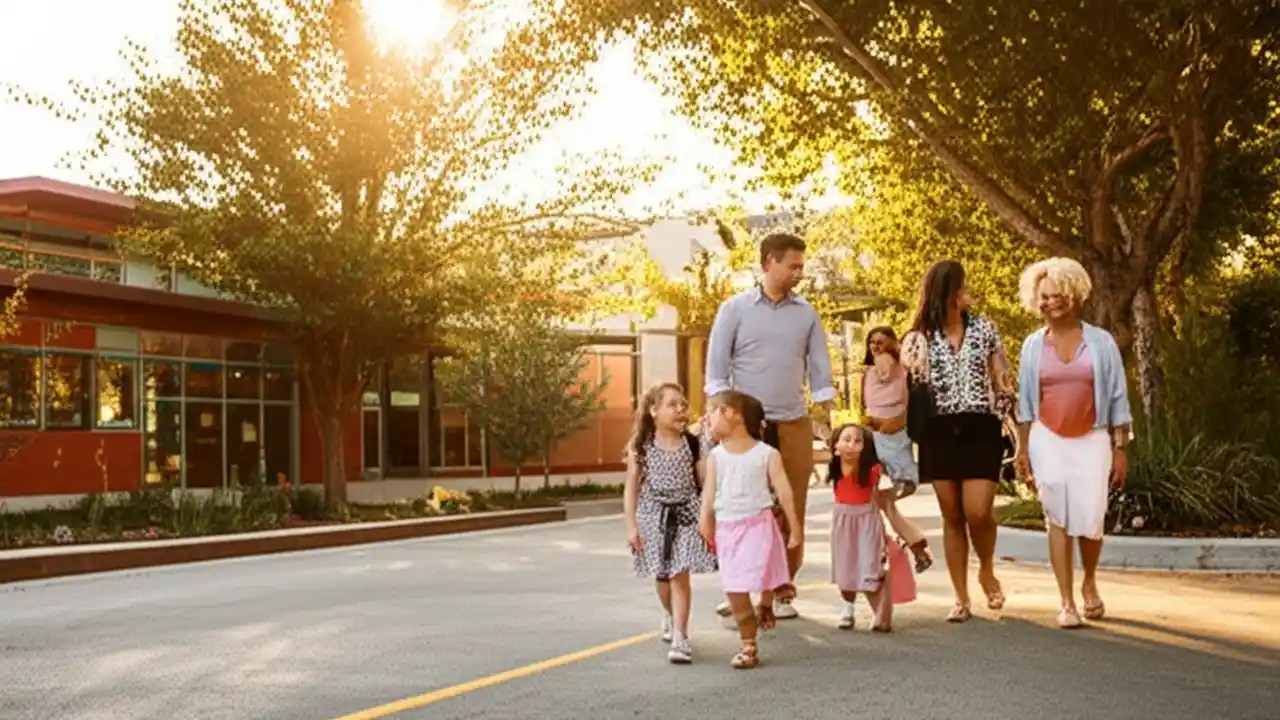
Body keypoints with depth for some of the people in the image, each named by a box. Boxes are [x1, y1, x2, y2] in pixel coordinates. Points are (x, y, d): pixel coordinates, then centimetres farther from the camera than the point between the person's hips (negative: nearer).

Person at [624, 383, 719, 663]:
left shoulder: (692, 444, -2)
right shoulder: (642, 447, -5)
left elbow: (705, 481, 3)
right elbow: (632, 487, -2)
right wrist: (631, 525, -6)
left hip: (686, 515, -1)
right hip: (655, 516, 1)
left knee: (680, 574, -9)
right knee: (662, 576, 14)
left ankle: (679, 637, -8)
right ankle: (671, 617, 43)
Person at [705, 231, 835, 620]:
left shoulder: (806, 313, 8)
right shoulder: (735, 309, 1)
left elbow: (819, 367, 9)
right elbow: (717, 366, 0)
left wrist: (829, 416, 1)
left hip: (794, 426, 3)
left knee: (792, 511, 3)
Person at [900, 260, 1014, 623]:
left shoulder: (984, 329, 6)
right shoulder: (919, 339, 4)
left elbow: (1002, 381, 8)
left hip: (980, 429, 0)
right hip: (939, 433, 0)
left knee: (977, 512, -12)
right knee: (952, 516, 4)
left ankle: (987, 570, 19)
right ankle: (961, 599, 12)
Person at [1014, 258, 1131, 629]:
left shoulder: (1101, 342, 0)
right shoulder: (1033, 345, 4)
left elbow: (1117, 399, 2)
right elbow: (1025, 402, 9)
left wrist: (1120, 449, -2)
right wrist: (1023, 448, 5)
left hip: (1092, 441, -1)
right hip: (1048, 441, 1)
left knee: (1089, 521, -8)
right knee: (1058, 519, -3)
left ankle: (1090, 583, 22)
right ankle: (1067, 602, 4)